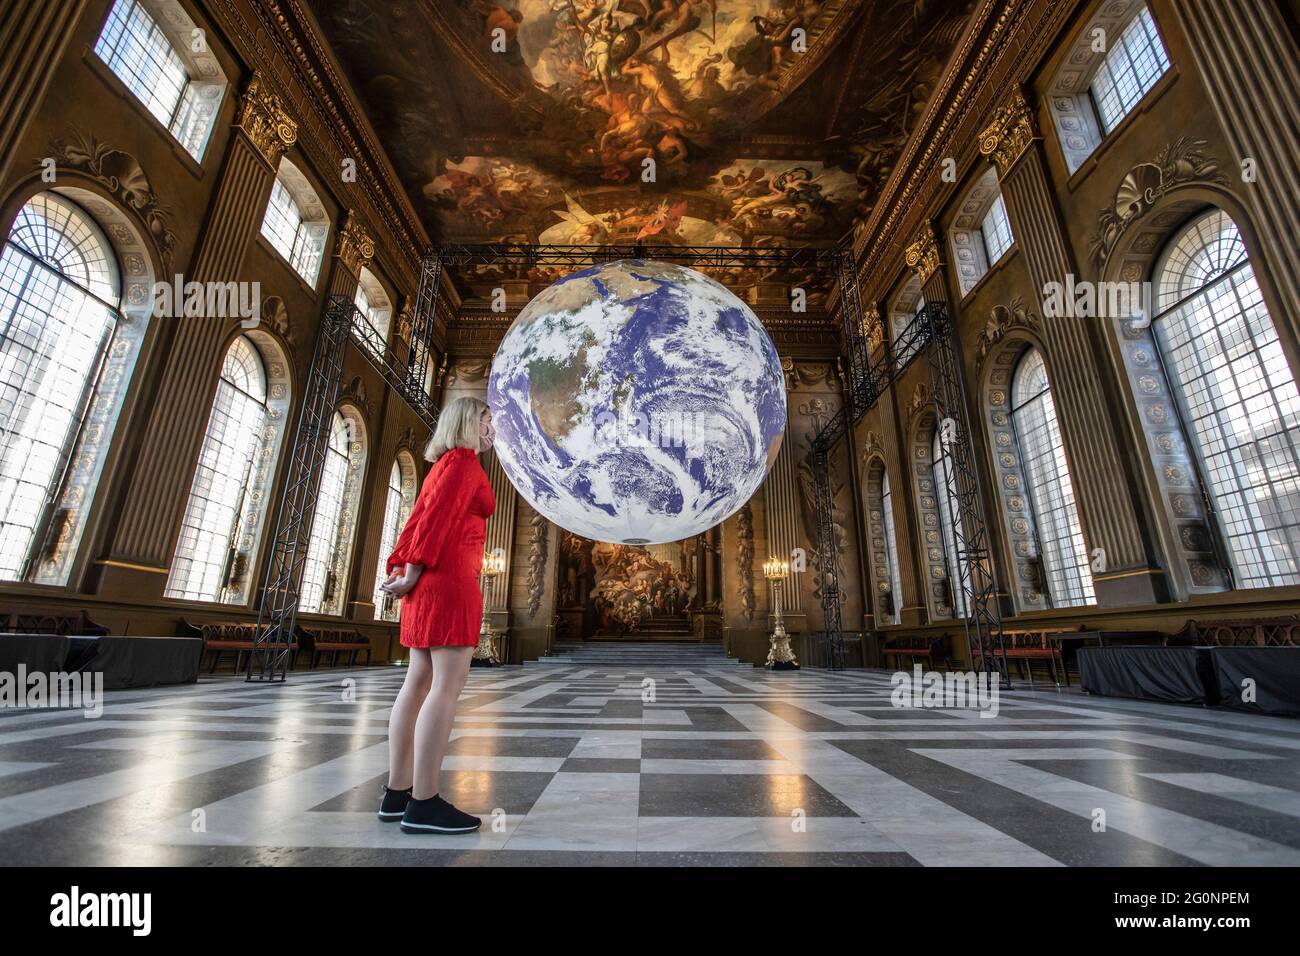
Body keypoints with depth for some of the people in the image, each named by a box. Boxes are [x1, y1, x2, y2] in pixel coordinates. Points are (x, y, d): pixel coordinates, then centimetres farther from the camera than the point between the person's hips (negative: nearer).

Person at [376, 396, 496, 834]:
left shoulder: (443, 465, 23)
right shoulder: (464, 461, -5)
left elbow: (417, 519, 17)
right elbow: (439, 517, -15)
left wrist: (397, 570, 9)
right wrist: (414, 573, -12)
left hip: (429, 582, 10)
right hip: (451, 579, -10)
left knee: (419, 684, 9)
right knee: (448, 686, -8)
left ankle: (398, 792, 16)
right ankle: (424, 803, -4)